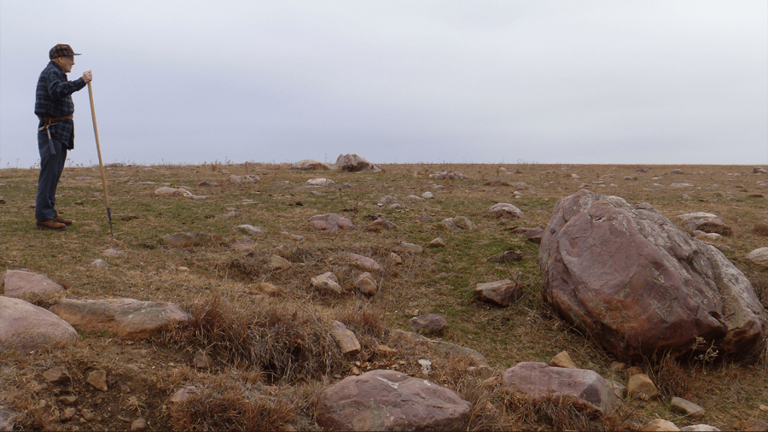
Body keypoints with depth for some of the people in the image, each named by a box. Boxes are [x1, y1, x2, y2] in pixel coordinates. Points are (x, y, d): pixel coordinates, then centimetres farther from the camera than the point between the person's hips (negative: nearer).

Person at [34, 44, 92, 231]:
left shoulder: (57, 73, 22)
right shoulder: (51, 72, -11)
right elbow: (57, 90, -32)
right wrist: (81, 82, -36)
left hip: (60, 131, 11)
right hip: (51, 131, -11)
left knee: (54, 173, 12)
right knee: (49, 172, -11)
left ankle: (49, 213, 18)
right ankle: (43, 217, -9)